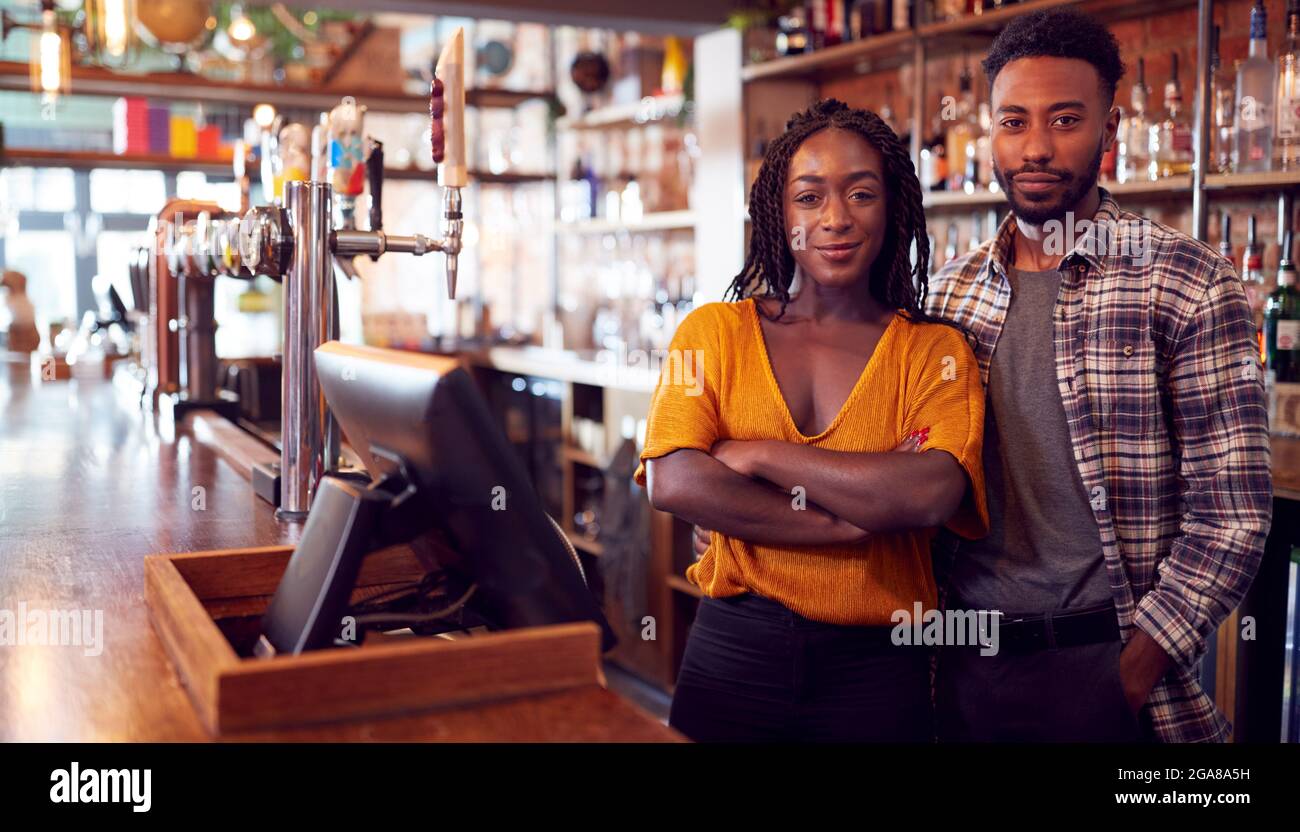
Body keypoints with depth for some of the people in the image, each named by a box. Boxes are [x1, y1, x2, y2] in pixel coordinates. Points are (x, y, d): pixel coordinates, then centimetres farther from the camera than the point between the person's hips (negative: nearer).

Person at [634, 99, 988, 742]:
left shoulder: (935, 352, 1)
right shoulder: (714, 332, 1)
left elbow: (932, 495, -17)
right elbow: (673, 484, -13)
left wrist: (759, 455, -15)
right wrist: (854, 517, -16)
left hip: (875, 668, 0)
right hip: (733, 654, 0)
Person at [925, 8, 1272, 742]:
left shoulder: (1188, 283, -9)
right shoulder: (954, 290, 5)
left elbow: (1231, 513, -10)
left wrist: (1136, 670, -14)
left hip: (1105, 662, -4)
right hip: (966, 660, 4)